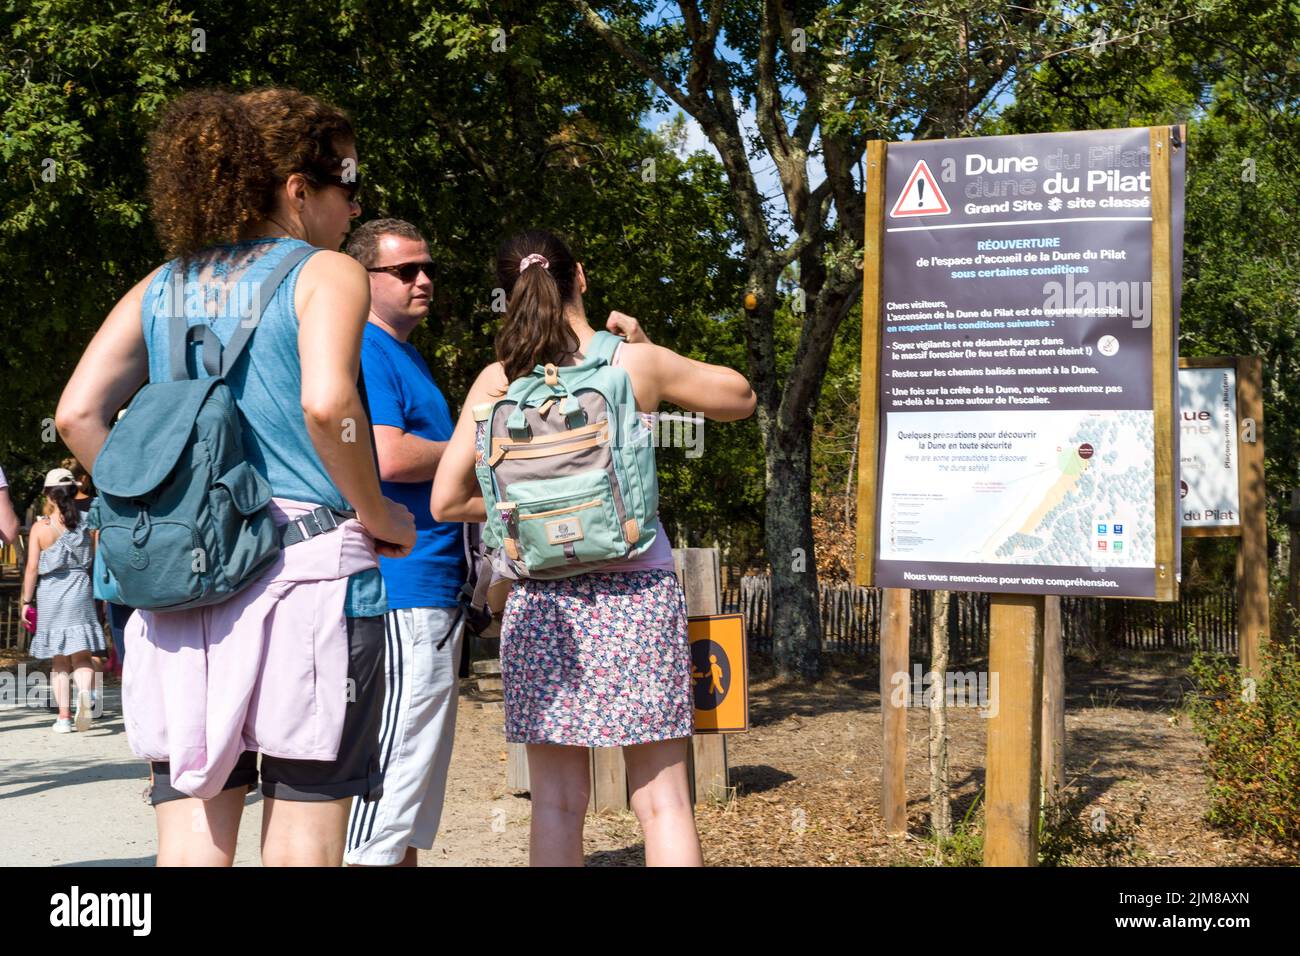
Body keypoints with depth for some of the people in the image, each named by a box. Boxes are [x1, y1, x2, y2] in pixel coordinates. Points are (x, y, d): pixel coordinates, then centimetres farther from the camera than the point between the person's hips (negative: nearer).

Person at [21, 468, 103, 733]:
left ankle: (64, 716, 9)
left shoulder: (41, 527, -5)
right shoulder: (87, 523, 0)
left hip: (50, 594, -1)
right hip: (80, 592, 1)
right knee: (82, 656, 4)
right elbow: (97, 561, 1)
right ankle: (85, 694, -26)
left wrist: (26, 601, 2)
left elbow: (32, 568, -6)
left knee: (59, 661, 10)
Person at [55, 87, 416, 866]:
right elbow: (327, 402, -19)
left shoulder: (162, 289, 15)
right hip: (311, 564, -5)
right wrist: (378, 516, -7)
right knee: (305, 827, 2)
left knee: (195, 820, 8)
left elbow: (78, 414, 6)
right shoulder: (326, 274, -1)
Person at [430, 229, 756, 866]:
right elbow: (741, 398, 13)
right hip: (636, 594, -2)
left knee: (557, 801, 9)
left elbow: (446, 500, 0)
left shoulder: (497, 381, 1)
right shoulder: (636, 363, -3)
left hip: (541, 601, 2)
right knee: (661, 801, 4)